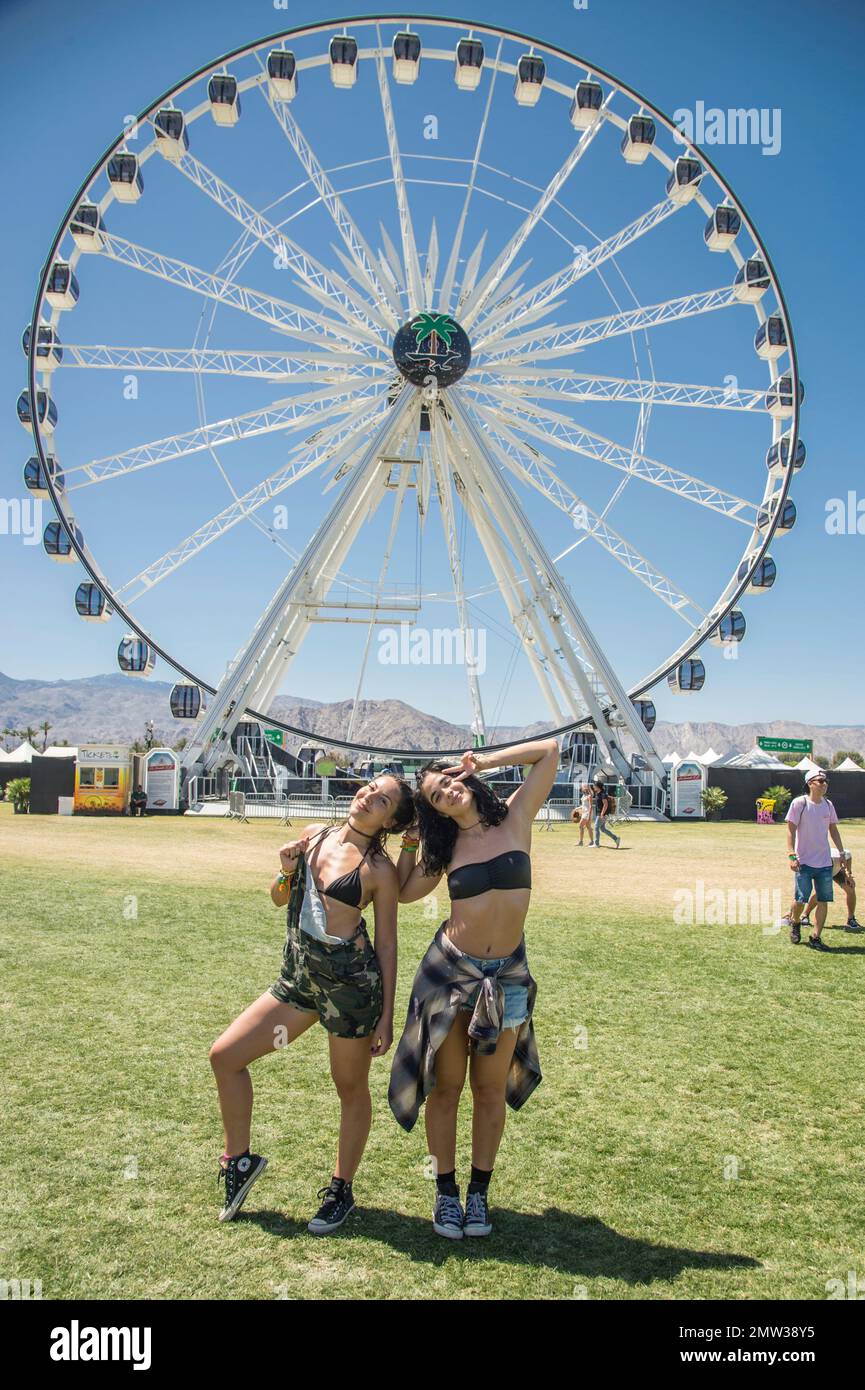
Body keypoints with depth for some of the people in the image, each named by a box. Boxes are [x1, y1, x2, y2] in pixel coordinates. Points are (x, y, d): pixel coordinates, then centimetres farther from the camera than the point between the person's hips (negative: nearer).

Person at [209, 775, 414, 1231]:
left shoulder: (379, 869, -9)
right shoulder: (313, 835, 5)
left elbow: (387, 944, -4)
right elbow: (279, 899, 15)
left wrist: (386, 1016, -5)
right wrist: (287, 870, -7)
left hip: (351, 980, -6)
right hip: (297, 976, 6)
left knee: (351, 1088, 9)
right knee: (224, 1055, 2)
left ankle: (340, 1191, 30)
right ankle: (239, 1160, 21)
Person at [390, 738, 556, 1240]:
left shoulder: (516, 818, -2)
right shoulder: (446, 846, 2)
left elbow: (551, 749, -4)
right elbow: (405, 891, 10)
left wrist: (484, 761, 1)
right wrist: (410, 838, 5)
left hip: (507, 974, -1)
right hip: (450, 969, 1)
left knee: (491, 1089, 9)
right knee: (446, 1086, 7)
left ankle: (479, 1191, 23)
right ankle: (446, 1192, 22)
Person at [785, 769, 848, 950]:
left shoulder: (828, 805, 9)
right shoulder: (799, 803, -8)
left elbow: (833, 830, 17)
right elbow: (791, 830, -10)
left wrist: (842, 853, 13)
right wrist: (791, 855, -17)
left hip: (825, 862, 5)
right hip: (804, 862, -5)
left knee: (823, 900, 1)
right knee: (801, 898, -2)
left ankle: (815, 937, 8)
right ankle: (795, 923, 28)